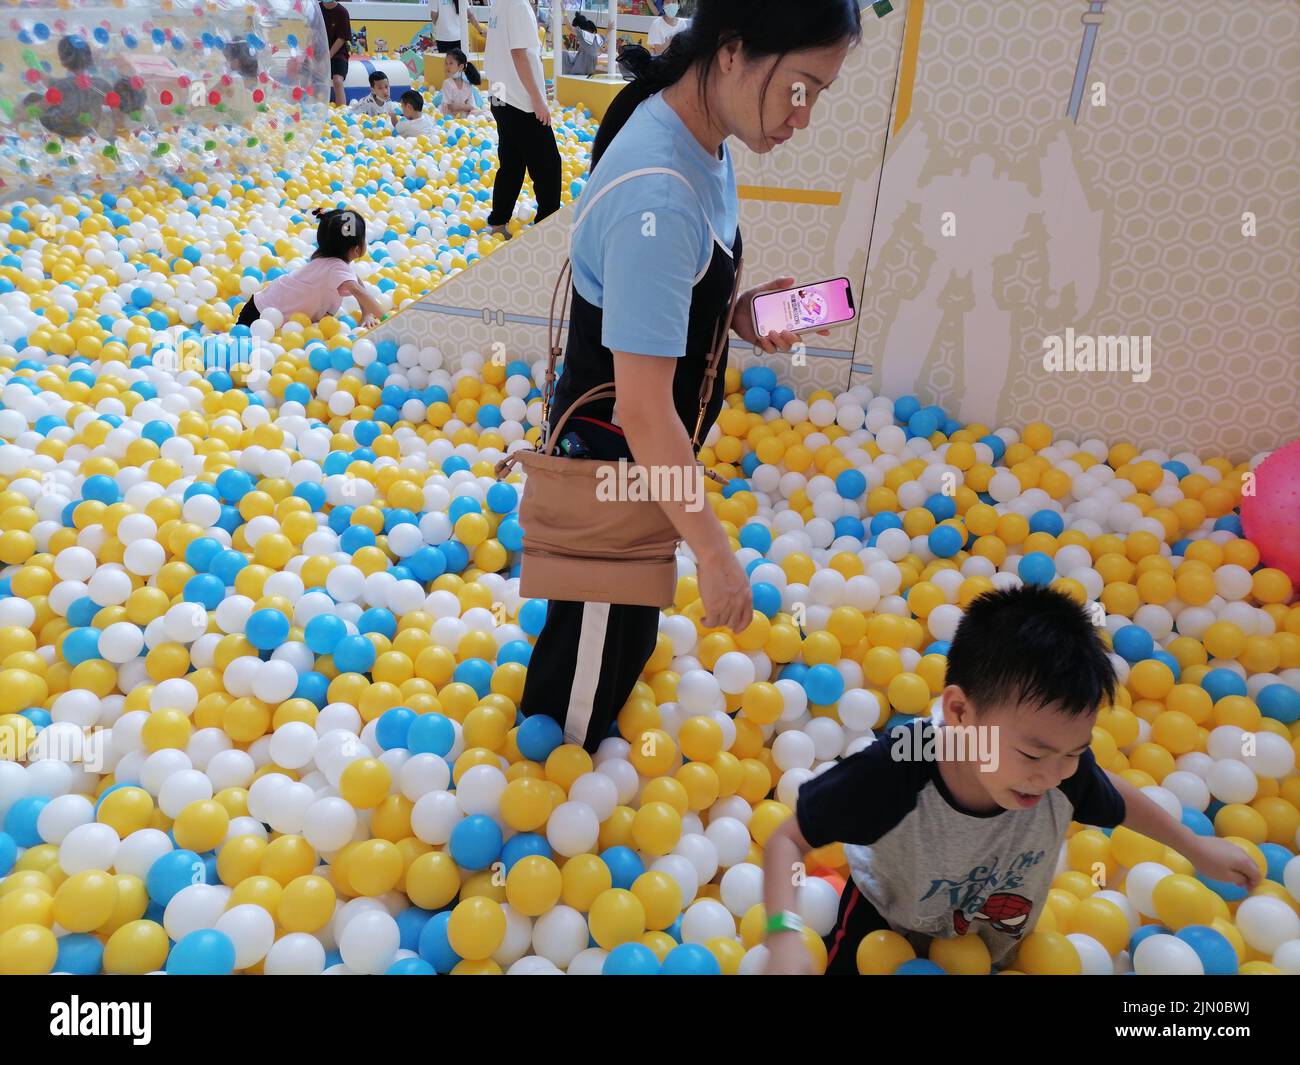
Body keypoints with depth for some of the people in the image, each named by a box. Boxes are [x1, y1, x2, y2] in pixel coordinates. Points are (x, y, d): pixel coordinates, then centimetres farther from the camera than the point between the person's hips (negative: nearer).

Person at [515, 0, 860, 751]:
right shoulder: (659, 195, -34)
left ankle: (583, 747, 57)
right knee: (603, 629, 15)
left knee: (627, 614, 29)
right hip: (614, 456, -9)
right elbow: (643, 408, -33)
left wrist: (735, 310, -7)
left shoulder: (704, 142, -4)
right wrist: (715, 552, -25)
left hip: (649, 443, 9)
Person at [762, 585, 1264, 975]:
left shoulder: (1065, 766, -31)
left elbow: (1111, 795, -5)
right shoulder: (893, 771, -44)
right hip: (889, 918, -3)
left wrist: (1195, 846, 9)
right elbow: (789, 838, -31)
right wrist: (784, 934, -46)